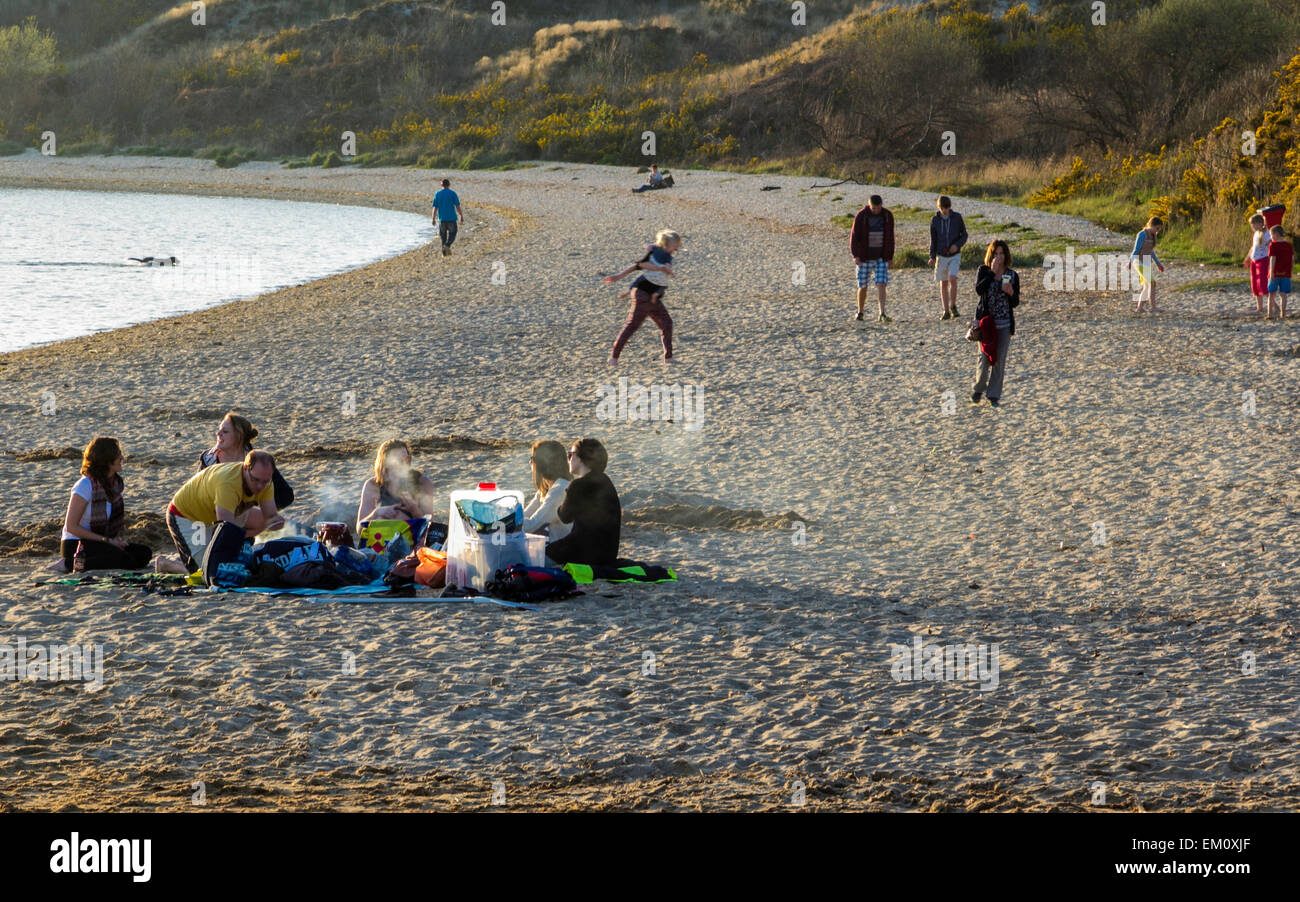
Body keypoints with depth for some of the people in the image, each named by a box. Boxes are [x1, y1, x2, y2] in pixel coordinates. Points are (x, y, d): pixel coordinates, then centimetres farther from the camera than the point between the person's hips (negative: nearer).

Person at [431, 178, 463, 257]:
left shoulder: (437, 194, 3)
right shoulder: (452, 193, -3)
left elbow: (435, 208, 2)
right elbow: (458, 206, -5)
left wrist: (434, 219, 8)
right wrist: (462, 217, 1)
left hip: (442, 218, 2)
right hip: (451, 218, -2)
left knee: (443, 235, 12)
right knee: (452, 234, 7)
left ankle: (444, 253, 9)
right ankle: (447, 245, -20)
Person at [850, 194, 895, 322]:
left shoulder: (887, 216, -1)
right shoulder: (861, 216, -9)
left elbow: (890, 238, 8)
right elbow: (854, 237, -8)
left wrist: (890, 257, 11)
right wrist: (855, 255, -18)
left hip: (881, 257, 1)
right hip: (865, 257, -1)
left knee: (881, 285, -11)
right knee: (863, 286, 6)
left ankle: (882, 314, -15)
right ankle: (860, 313, 24)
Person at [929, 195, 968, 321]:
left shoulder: (957, 217, -4)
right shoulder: (935, 220, 0)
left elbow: (964, 235, 4)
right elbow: (933, 239, 6)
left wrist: (957, 245, -15)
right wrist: (932, 257, -2)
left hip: (955, 255, -2)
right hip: (941, 256, 2)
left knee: (952, 279, -20)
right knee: (943, 283, 4)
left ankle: (953, 306, -2)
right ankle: (946, 312, 11)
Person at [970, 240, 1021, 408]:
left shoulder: (1012, 275, 4)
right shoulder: (983, 271, 0)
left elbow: (1015, 303, 6)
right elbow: (979, 289, -19)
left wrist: (1011, 293, -16)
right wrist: (992, 272, -19)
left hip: (1004, 324, 2)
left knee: (999, 360, 3)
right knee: (985, 357, -6)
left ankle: (994, 395, 13)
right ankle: (977, 389, 17)